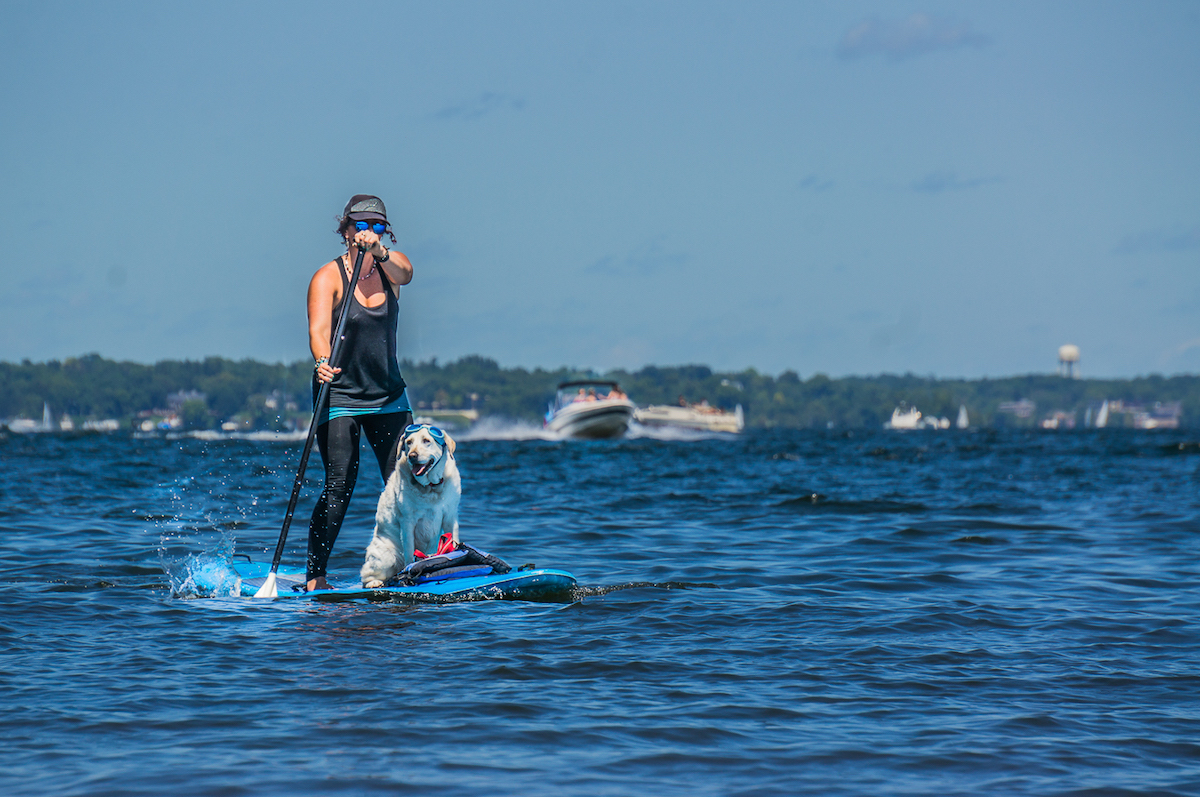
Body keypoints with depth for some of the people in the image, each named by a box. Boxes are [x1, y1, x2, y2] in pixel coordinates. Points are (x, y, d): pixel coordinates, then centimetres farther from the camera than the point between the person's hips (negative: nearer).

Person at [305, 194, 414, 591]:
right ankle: (314, 577, -9)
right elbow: (319, 329, -24)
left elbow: (403, 274, -22)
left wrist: (378, 251, -43)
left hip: (388, 395, 4)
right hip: (339, 395, -4)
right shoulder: (328, 277, -10)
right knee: (340, 484, -12)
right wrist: (323, 362, -45)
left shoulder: (391, 264, 3)